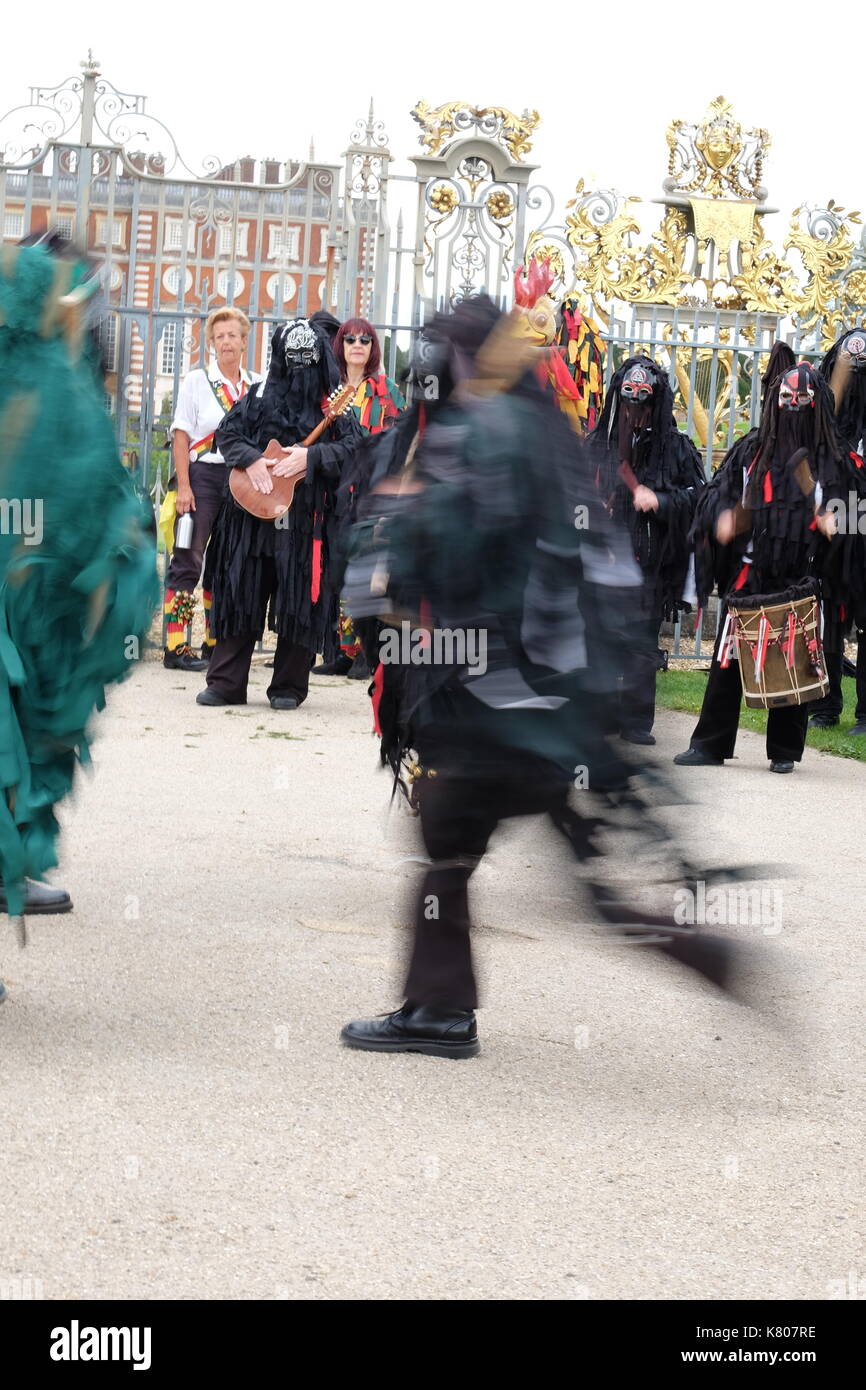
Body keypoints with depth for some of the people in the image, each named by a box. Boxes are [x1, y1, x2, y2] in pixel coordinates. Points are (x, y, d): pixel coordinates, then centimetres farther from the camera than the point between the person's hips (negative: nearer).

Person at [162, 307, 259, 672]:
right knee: (188, 560, -7)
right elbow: (181, 435, -2)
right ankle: (175, 647, -6)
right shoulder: (197, 381, 2)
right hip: (203, 474, -4)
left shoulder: (257, 385, 10)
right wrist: (183, 485, -10)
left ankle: (216, 644, 16)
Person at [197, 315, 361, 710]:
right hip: (253, 512, 2)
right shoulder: (261, 395, 11)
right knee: (240, 596, 3)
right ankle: (226, 683, 8)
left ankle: (289, 687, 9)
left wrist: (311, 456, -19)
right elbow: (227, 433, 7)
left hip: (306, 518, -2)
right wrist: (251, 459, -11)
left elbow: (353, 448, -6)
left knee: (299, 600, 0)